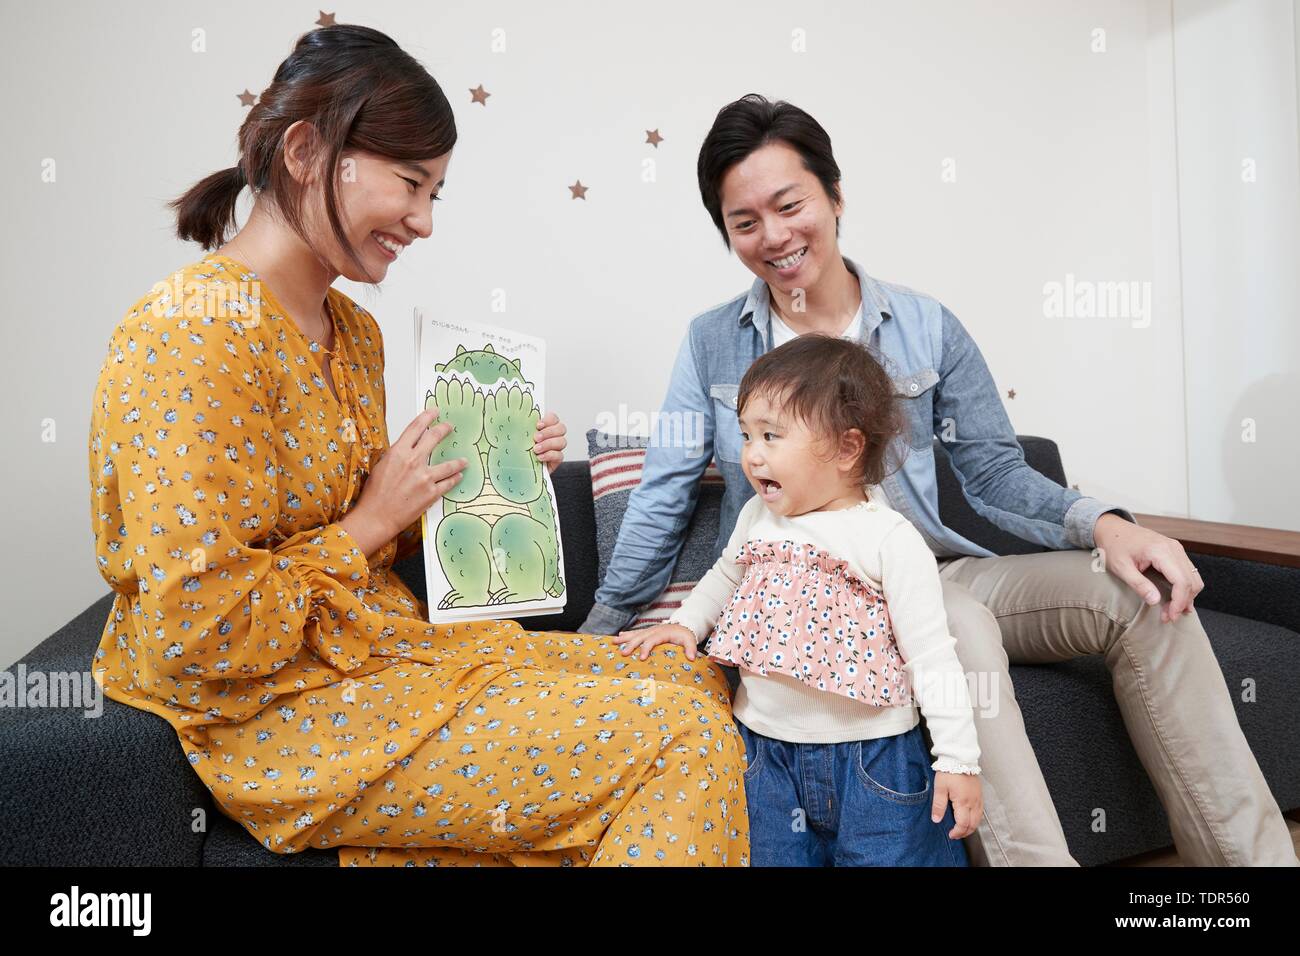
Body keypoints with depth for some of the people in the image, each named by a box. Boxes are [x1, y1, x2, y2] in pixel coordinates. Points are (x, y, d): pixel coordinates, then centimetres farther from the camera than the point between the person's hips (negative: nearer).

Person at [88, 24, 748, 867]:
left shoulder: (353, 330, 8)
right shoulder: (195, 333, -20)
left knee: (699, 680, 6)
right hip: (282, 718, -9)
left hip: (397, 641, 9)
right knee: (680, 738, -14)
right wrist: (366, 525, -15)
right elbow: (192, 639, -24)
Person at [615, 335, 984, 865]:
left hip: (871, 758, -4)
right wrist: (685, 623, 9)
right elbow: (725, 576, 23)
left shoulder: (890, 539, -15)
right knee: (774, 856, 17)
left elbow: (932, 658, -12)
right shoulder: (758, 516, 1)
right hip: (766, 752, 5)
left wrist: (957, 760, -11)